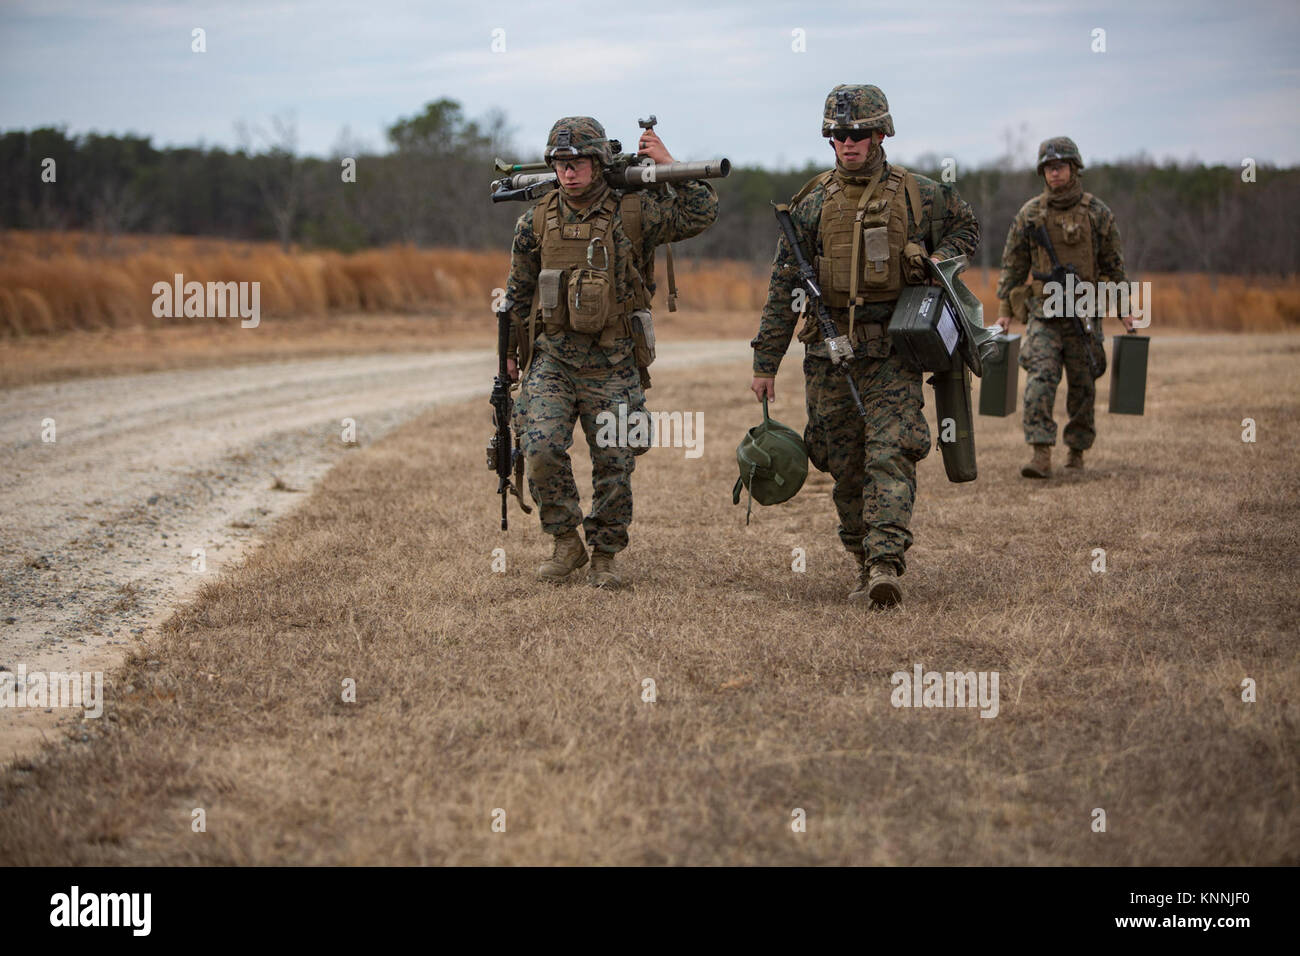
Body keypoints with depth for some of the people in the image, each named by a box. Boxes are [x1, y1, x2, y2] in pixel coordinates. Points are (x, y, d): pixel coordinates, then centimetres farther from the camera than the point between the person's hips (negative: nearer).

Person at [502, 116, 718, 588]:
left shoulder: (633, 211, -4)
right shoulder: (537, 220, 3)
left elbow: (701, 214, -8)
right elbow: (519, 289, 14)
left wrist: (667, 165, -13)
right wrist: (511, 349, 19)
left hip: (612, 364, -1)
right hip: (552, 358, 1)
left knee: (614, 463, 2)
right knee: (542, 447, -15)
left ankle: (604, 557, 19)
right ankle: (566, 542, 4)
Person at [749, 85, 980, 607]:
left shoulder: (917, 195, 1)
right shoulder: (813, 202, 4)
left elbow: (966, 228, 21)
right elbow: (784, 286, 6)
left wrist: (938, 262, -2)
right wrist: (766, 361, 5)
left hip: (892, 352, -2)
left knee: (890, 454, -16)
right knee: (845, 465, 7)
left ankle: (886, 563, -23)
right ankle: (865, 563, 22)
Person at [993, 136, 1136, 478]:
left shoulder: (1097, 213, 1)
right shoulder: (1030, 214, 2)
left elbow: (1114, 264, 6)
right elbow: (1013, 265, 7)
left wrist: (1124, 310, 4)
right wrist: (1004, 311, 3)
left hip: (1084, 312, 0)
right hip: (1044, 313, 0)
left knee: (1082, 386, 7)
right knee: (1040, 379, -14)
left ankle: (1077, 450, 24)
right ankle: (1041, 455, -19)